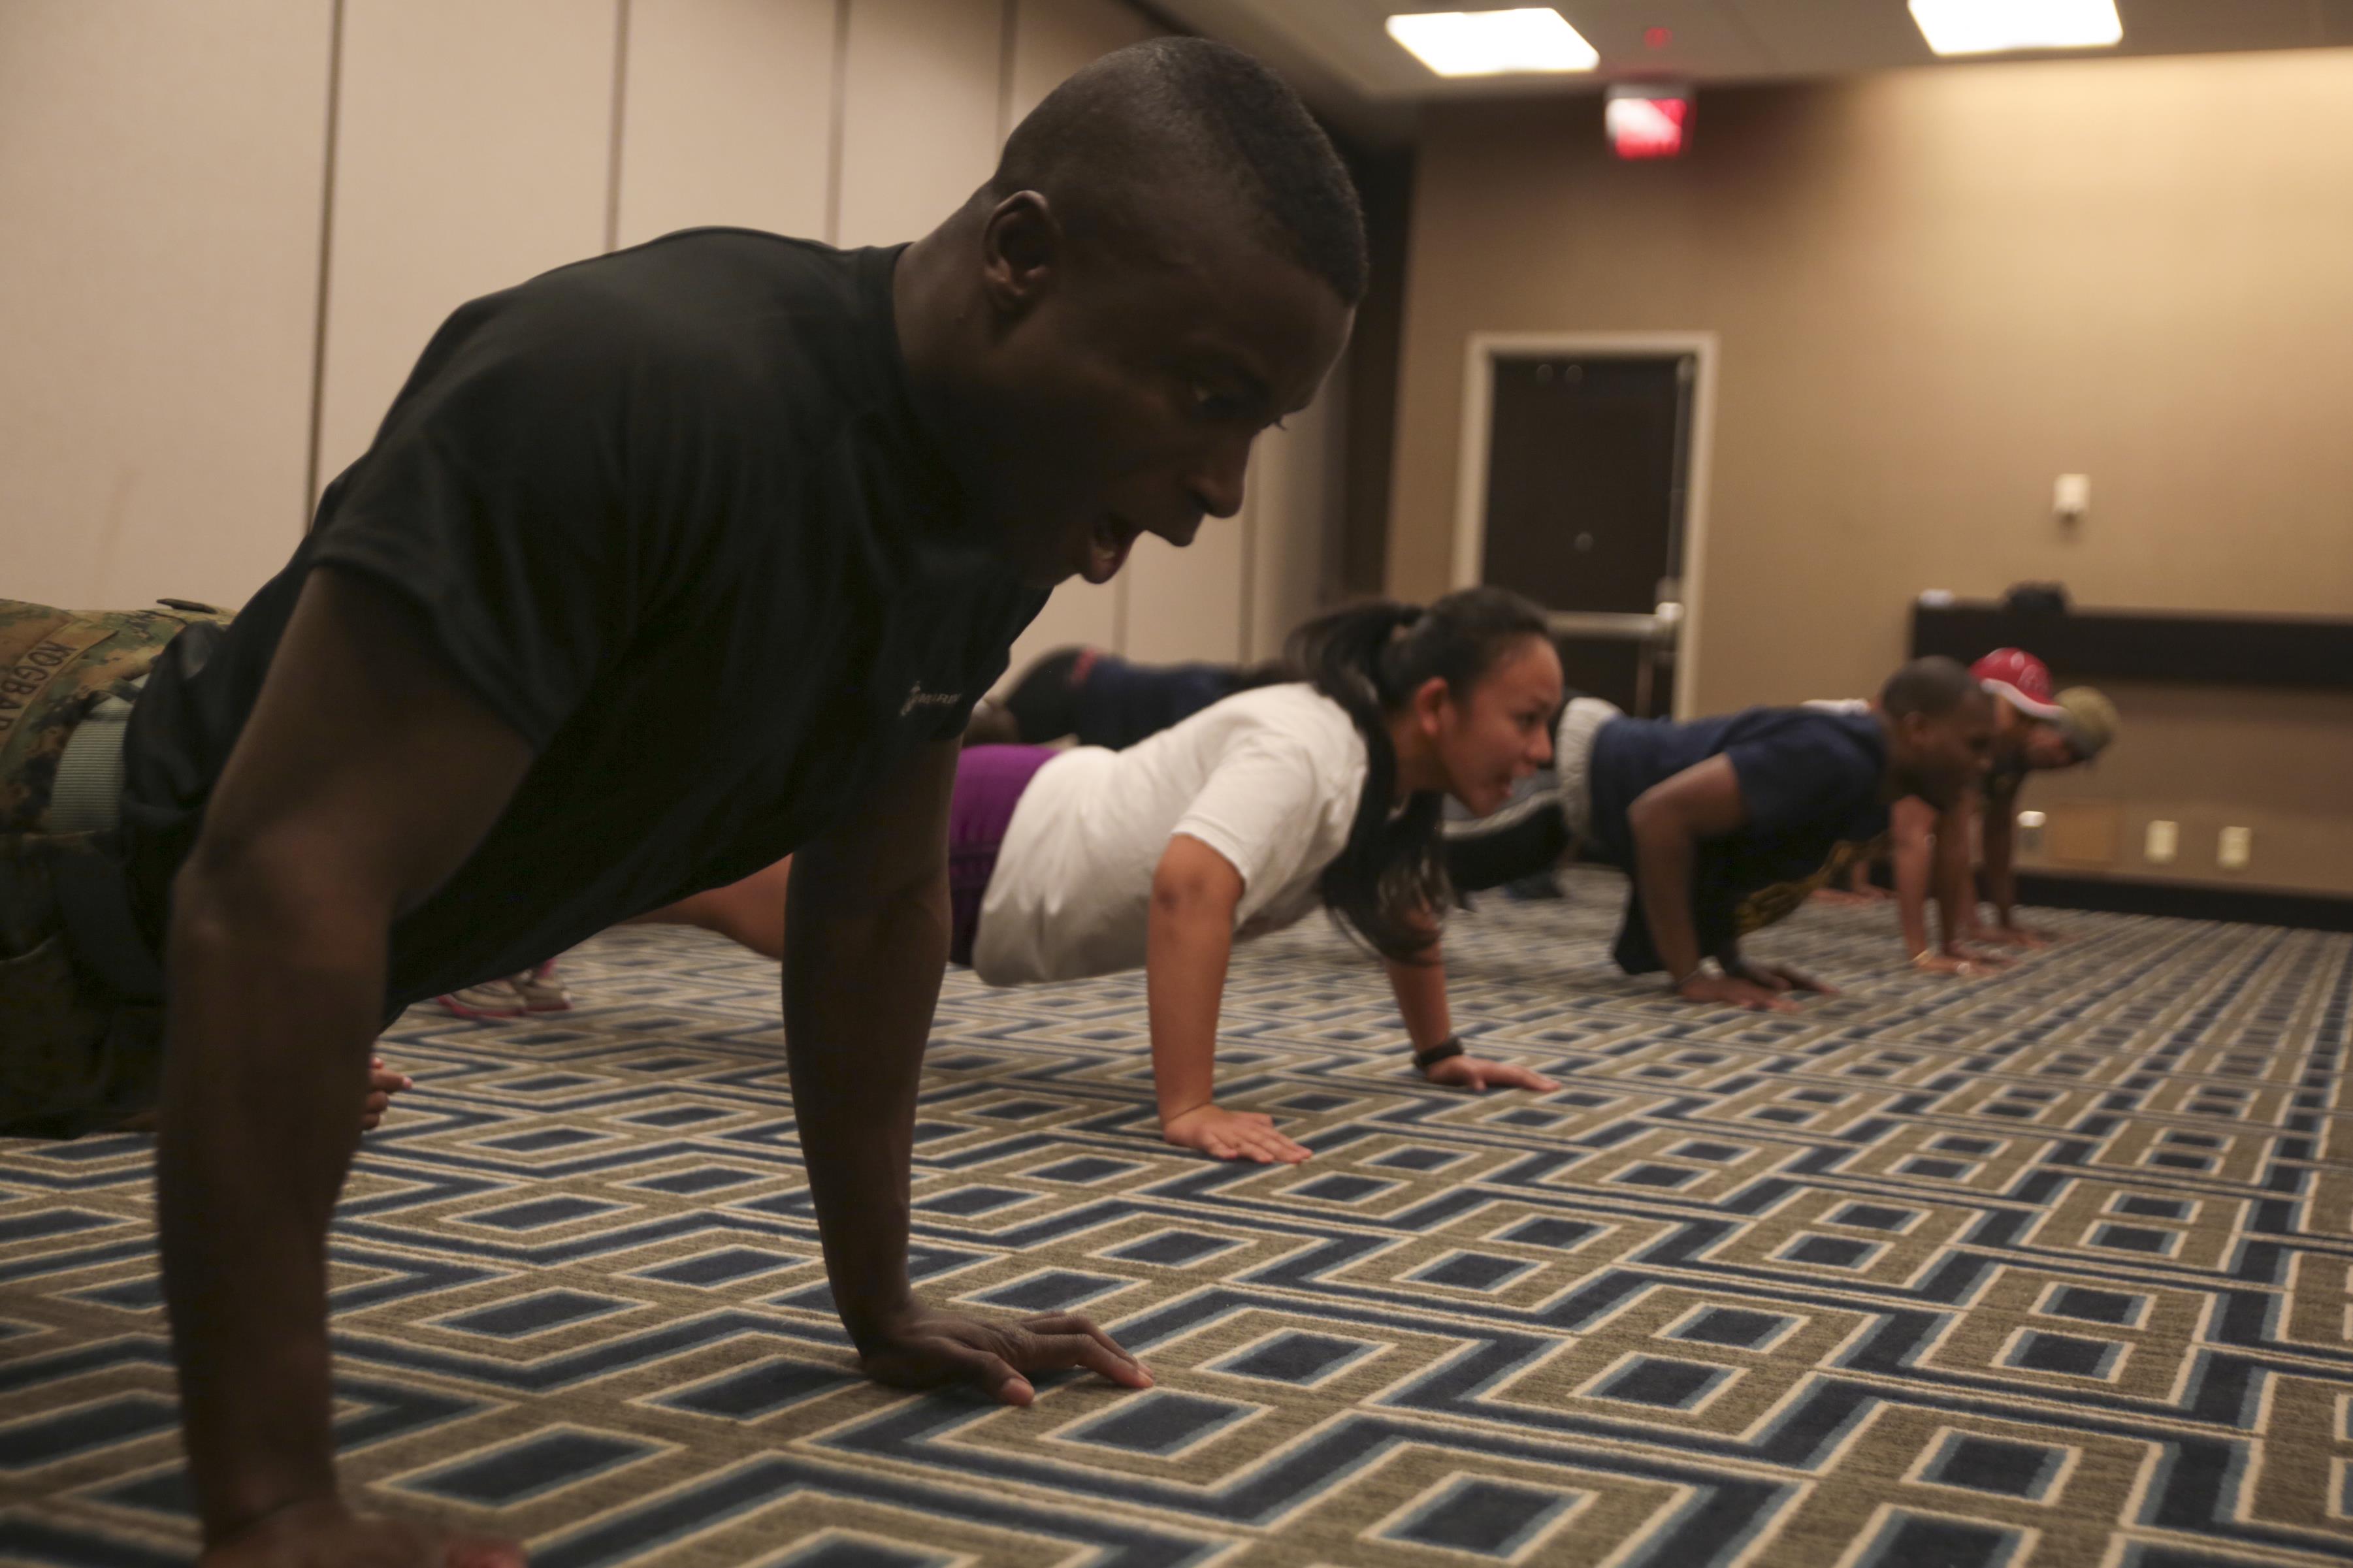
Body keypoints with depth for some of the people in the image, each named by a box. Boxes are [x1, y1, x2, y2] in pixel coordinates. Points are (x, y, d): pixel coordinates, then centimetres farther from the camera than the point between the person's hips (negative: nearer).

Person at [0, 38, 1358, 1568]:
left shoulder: (1003, 522, -13)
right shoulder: (642, 393, -39)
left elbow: (879, 901, -1)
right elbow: (276, 890, -41)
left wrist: (883, 1306, 1)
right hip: (127, 862, -8)